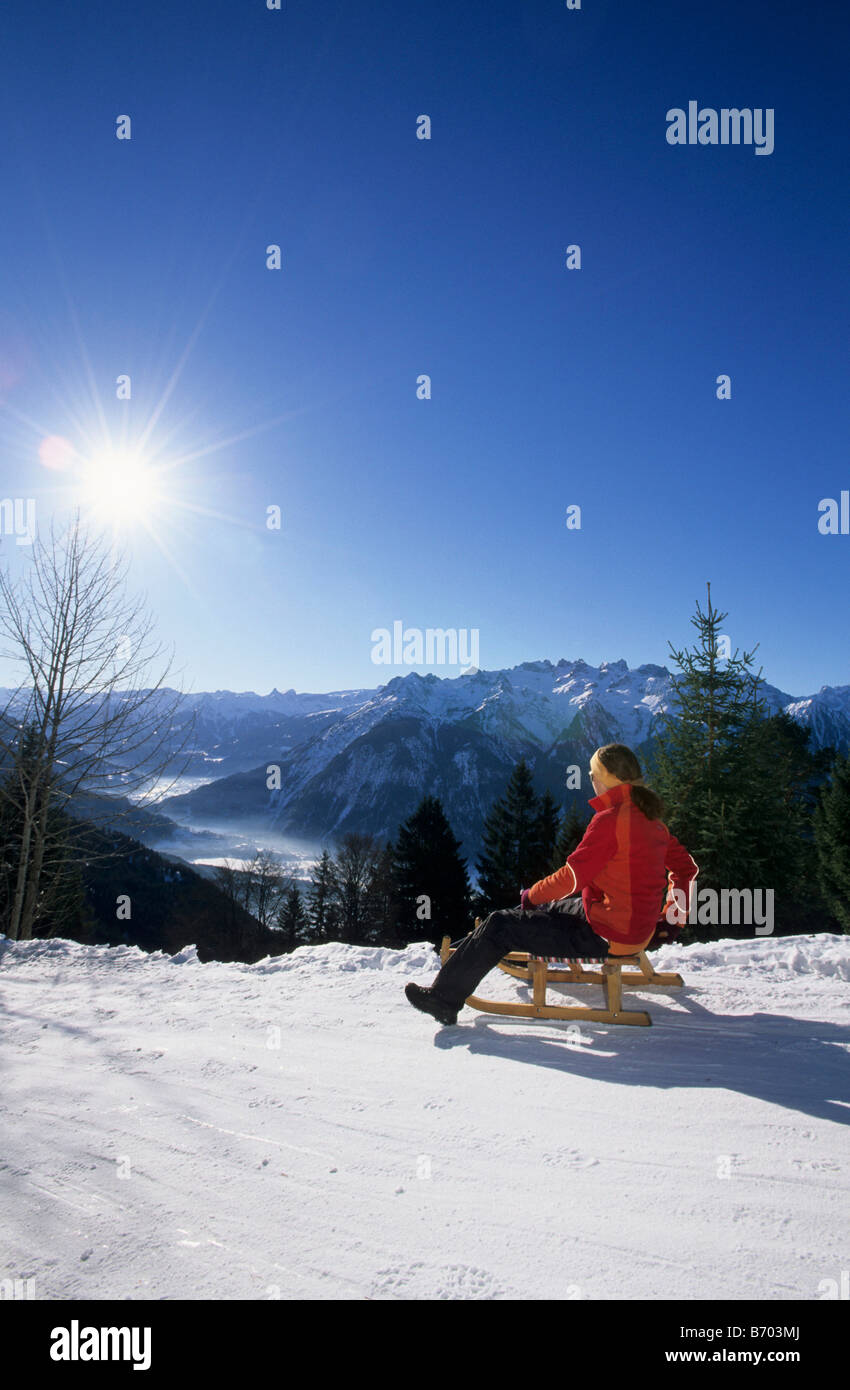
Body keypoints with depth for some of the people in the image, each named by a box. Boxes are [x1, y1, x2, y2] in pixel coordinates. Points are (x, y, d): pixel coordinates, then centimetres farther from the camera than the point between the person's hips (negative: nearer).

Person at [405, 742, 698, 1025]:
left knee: (500, 925, -1)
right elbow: (686, 866, 15)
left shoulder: (610, 819, -22)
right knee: (551, 906, 30)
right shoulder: (650, 819, 6)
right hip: (636, 929, 9)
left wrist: (532, 895, -3)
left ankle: (445, 997, 12)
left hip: (606, 935, -9)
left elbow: (572, 877, -19)